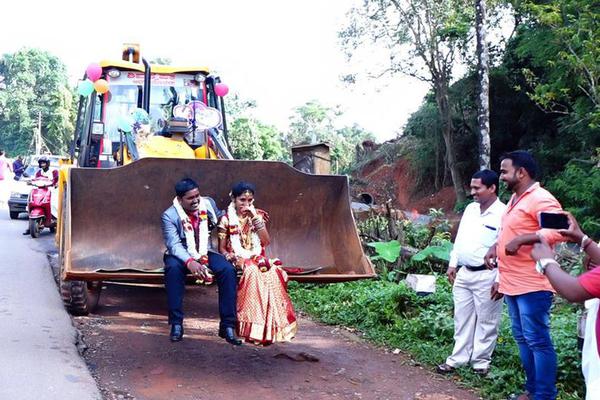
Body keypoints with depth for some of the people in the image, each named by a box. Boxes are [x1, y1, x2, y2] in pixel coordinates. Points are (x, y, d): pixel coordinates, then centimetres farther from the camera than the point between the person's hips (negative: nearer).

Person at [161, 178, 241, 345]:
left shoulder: (208, 203, -3)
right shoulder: (169, 216, -15)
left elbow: (220, 219, 20)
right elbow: (174, 244, -26)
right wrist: (190, 262, -44)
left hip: (205, 253, 3)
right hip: (181, 254, -3)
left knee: (228, 270, -25)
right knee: (173, 268, -37)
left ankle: (227, 326, -20)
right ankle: (176, 324, -29)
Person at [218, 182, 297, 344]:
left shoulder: (258, 216, 11)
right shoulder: (227, 219, 3)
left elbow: (266, 241, -2)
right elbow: (222, 248, 3)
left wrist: (255, 218, -8)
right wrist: (230, 256, -19)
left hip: (257, 259, 3)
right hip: (238, 261, -3)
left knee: (274, 273, -30)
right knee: (253, 272, -36)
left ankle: (271, 327, -25)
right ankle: (252, 327, -32)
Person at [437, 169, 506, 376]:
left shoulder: (502, 214, -14)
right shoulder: (470, 209, 9)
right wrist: (453, 264, 13)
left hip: (486, 276, -7)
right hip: (463, 273, 7)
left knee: (486, 322, 6)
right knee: (462, 319, 14)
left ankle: (481, 361, 19)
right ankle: (458, 358, 24)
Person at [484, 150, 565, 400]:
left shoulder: (540, 199, -15)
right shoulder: (515, 199, 16)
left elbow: (558, 231, -27)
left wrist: (521, 240, -30)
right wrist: (496, 247, 10)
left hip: (532, 285, -10)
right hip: (512, 284, 10)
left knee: (538, 341, -3)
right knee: (523, 339, 17)